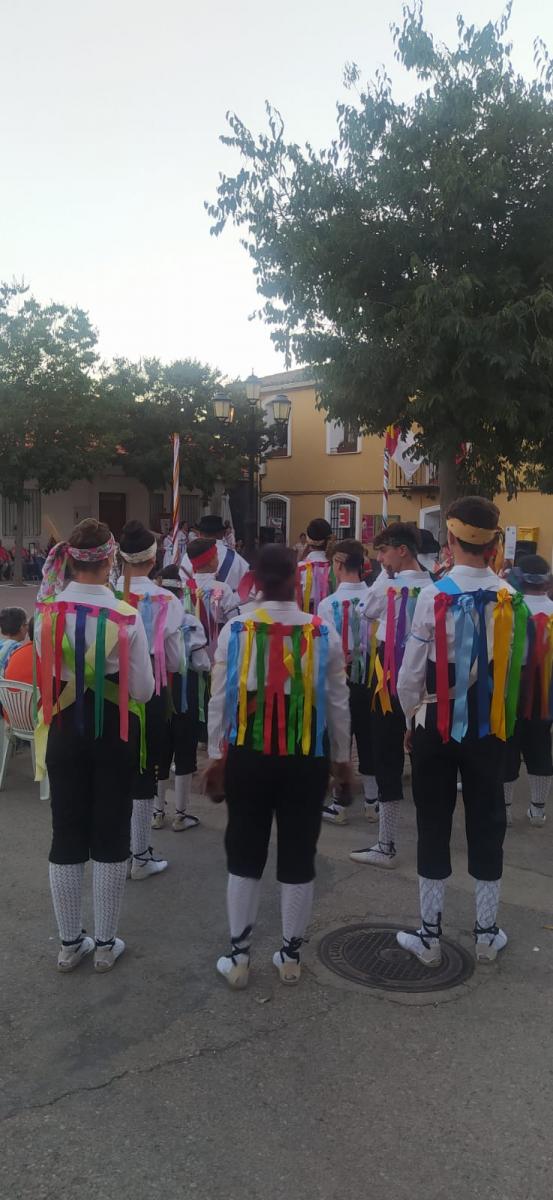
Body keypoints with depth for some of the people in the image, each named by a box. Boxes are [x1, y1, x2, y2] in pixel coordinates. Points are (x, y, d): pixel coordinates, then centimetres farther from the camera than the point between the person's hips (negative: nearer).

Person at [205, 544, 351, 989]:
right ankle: (291, 954, 23)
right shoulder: (324, 633, -5)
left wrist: (215, 756, 9)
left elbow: (219, 698, -2)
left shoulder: (234, 630, -6)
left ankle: (238, 955, 21)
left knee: (245, 855, 12)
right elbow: (338, 701, 2)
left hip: (247, 756, 0)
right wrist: (342, 757, 14)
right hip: (306, 759, 0)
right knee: (298, 857, 11)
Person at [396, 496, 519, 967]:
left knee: (434, 827, 8)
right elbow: (509, 667, -6)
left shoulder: (435, 596, -14)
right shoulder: (509, 598, -7)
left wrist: (412, 720, 5)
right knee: (487, 826, 12)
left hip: (438, 724, -2)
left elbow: (411, 672, -10)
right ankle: (487, 935, 24)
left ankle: (430, 937, 18)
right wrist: (499, 713, 8)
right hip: (488, 726, 2)